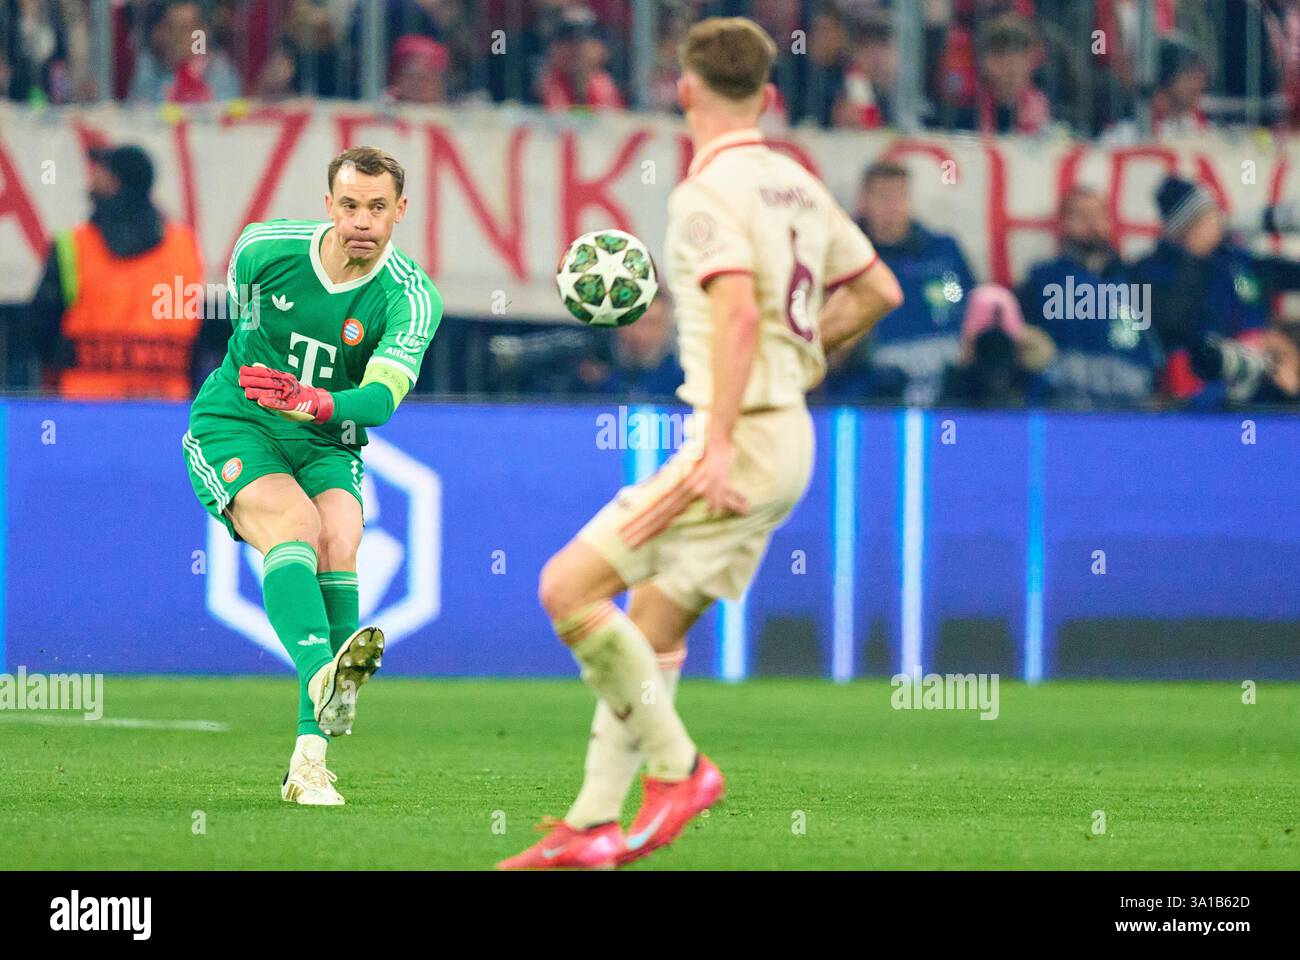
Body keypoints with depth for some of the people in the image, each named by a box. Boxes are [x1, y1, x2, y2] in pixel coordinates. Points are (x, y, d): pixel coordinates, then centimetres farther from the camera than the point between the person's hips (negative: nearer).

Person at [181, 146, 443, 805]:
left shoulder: (412, 299, -12)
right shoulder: (264, 248, -8)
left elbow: (382, 397, -27)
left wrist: (319, 402, -45)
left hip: (326, 446, 1)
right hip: (231, 428, -1)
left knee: (338, 544, -26)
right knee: (296, 524, -30)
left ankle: (309, 757, -24)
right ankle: (321, 674, -57)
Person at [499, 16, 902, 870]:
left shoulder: (710, 194, -12)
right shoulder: (796, 184, 13)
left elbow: (740, 314, -25)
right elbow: (878, 289, 21)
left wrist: (720, 443, -29)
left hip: (742, 441, -9)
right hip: (789, 442, 9)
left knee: (570, 586, -10)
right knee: (650, 630, 12)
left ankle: (677, 766, -8)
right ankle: (597, 826, 11)